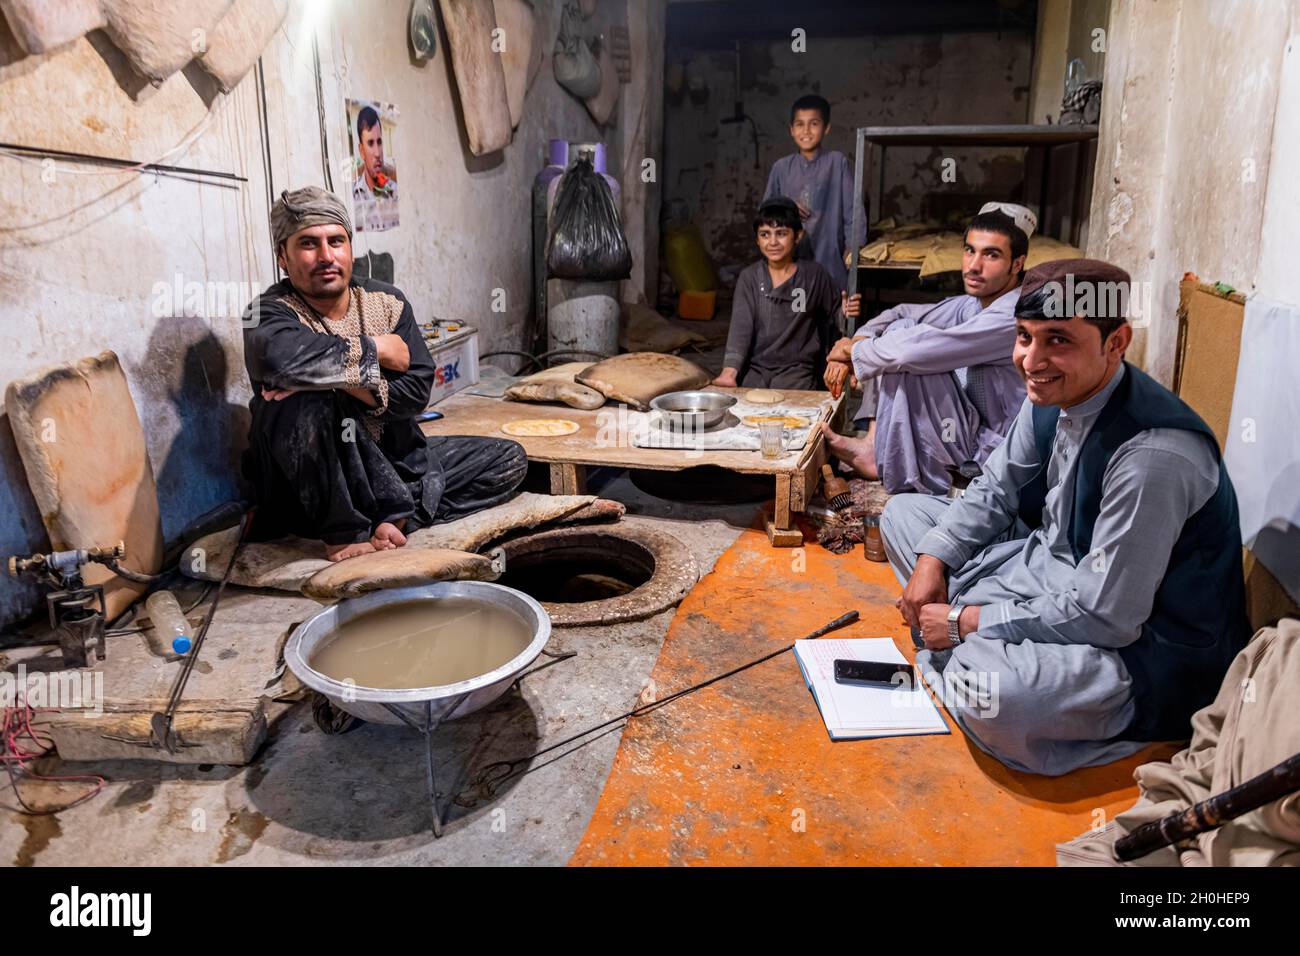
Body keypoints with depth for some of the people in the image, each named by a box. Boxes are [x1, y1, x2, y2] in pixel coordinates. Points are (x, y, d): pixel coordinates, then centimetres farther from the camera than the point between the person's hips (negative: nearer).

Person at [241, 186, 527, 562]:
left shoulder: (386, 302, 2)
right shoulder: (270, 312, -12)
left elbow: (417, 390, -7)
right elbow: (280, 357, -38)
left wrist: (355, 387, -25)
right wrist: (375, 349, -24)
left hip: (388, 460, 6)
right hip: (310, 485, -5)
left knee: (509, 460, 0)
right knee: (306, 403, -37)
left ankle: (387, 516, -14)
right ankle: (346, 532, -18)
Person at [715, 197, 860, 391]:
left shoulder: (814, 275, 1)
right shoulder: (749, 278, 1)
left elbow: (832, 312, 13)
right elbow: (740, 325, -9)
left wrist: (844, 311, -12)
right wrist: (730, 370, -23)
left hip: (797, 369, -1)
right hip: (754, 368, 1)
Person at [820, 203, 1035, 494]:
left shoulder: (1016, 317, -24)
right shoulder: (971, 305, 6)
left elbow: (925, 348, -32)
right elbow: (899, 314, 11)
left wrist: (856, 350, -17)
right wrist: (852, 348, -7)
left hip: (989, 448, -9)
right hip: (966, 426, 9)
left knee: (907, 356, -23)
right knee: (899, 329, -1)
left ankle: (880, 459, -13)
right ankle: (875, 443, -10)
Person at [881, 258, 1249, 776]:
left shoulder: (1154, 456, -31)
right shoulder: (1053, 396, -6)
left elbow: (1103, 617, -28)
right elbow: (994, 491, 10)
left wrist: (967, 621, -20)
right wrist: (931, 560, -5)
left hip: (1145, 641, -9)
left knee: (993, 692, -40)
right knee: (903, 512, 8)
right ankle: (974, 653, -2)